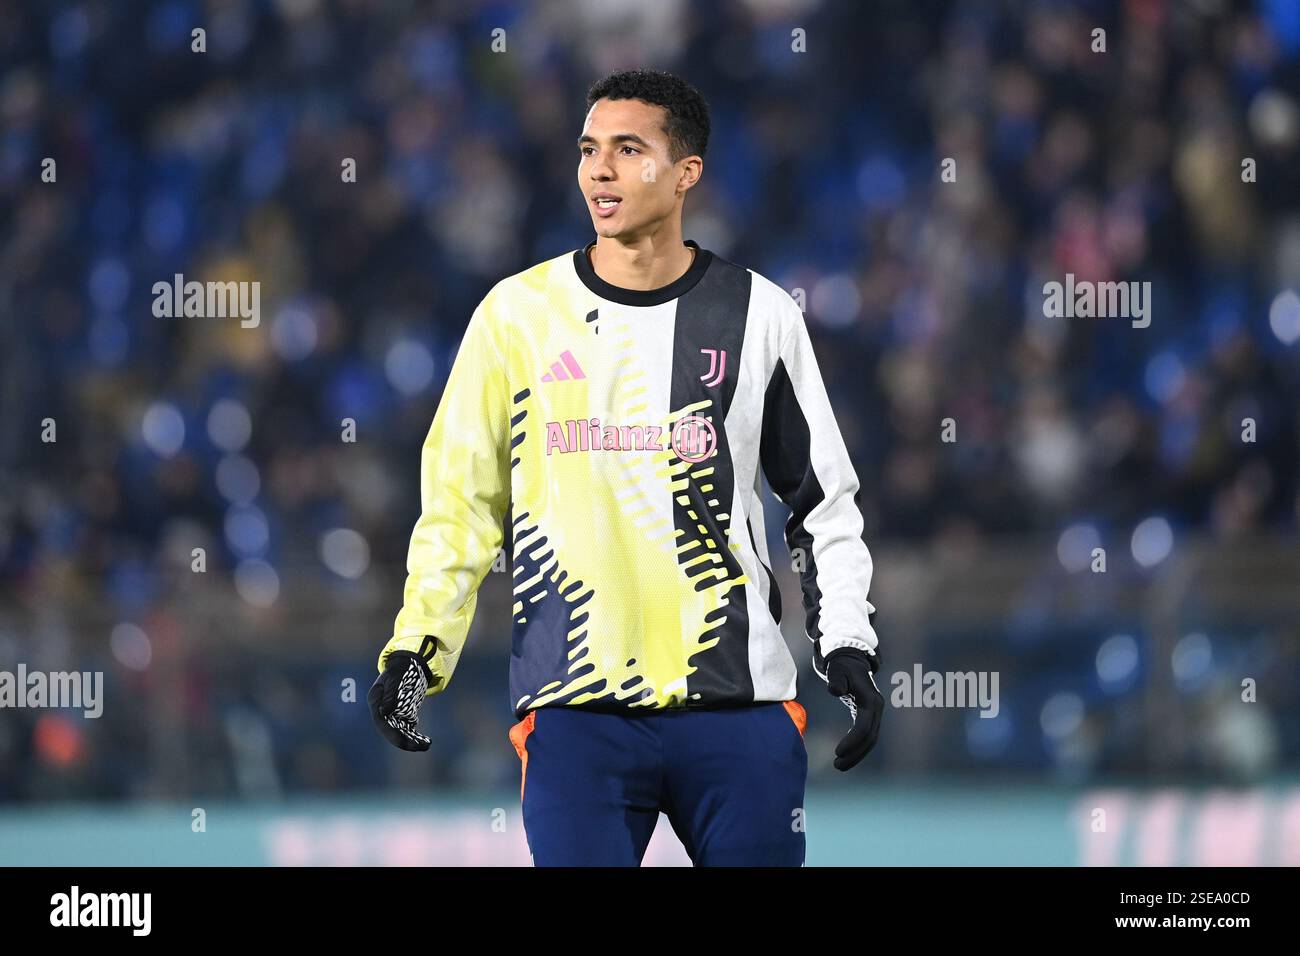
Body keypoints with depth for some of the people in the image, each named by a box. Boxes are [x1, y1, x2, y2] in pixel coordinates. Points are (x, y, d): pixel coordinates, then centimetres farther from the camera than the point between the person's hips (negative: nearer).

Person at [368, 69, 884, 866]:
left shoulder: (760, 314, 5)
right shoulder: (518, 313, 4)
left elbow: (824, 502, 11)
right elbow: (460, 497, 8)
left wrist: (848, 648, 1)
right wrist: (417, 647, -3)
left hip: (738, 703, 1)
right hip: (576, 710, 0)